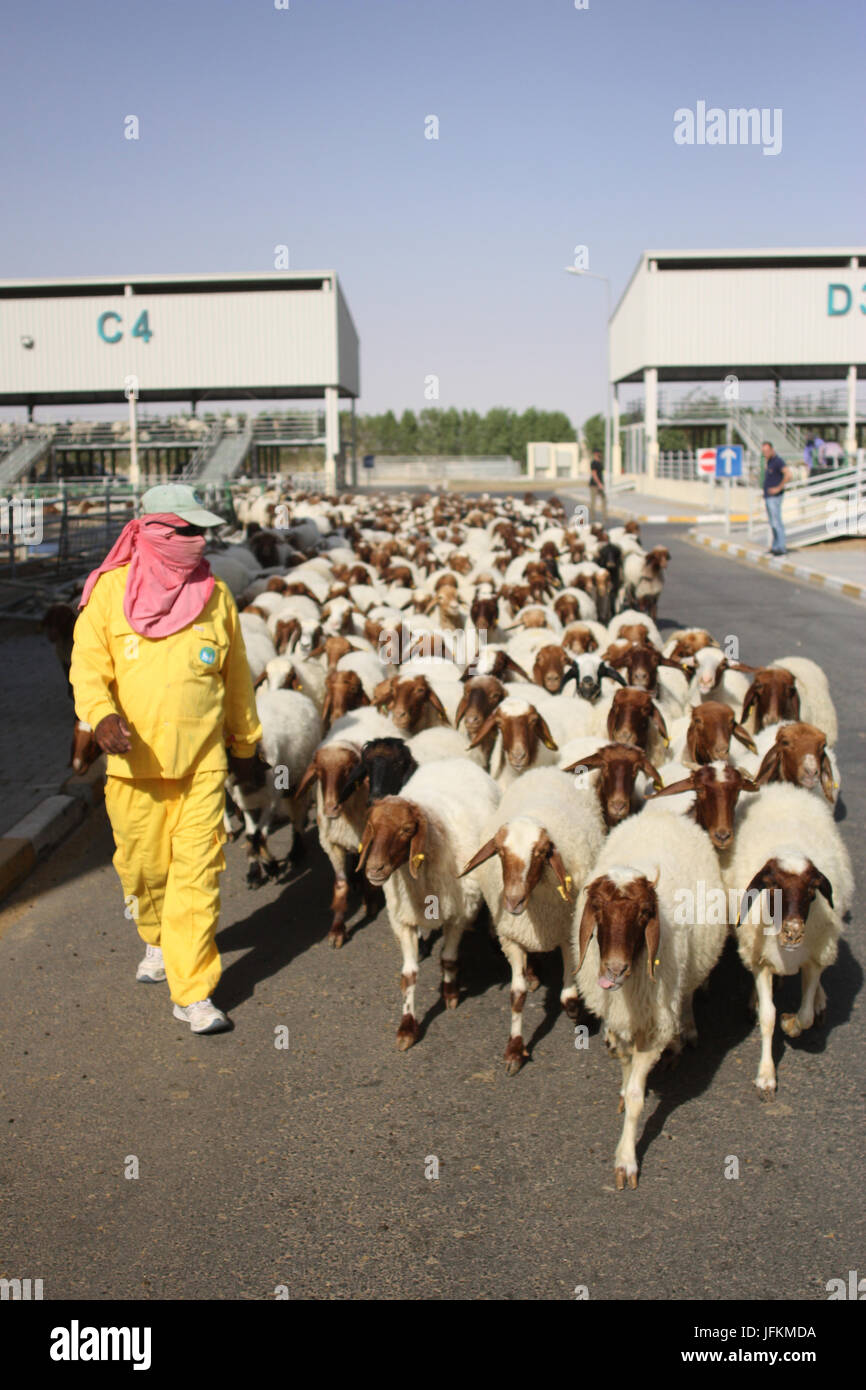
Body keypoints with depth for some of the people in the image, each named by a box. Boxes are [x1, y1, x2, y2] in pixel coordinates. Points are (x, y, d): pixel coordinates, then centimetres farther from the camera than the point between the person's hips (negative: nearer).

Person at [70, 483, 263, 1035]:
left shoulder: (215, 595, 5)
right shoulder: (110, 590, 0)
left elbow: (236, 676, 15)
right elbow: (88, 664, -3)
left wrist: (244, 742, 23)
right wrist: (102, 713, -24)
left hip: (203, 760, 0)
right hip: (135, 759, 0)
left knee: (198, 870, -6)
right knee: (142, 865, 11)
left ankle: (193, 992, 0)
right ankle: (159, 939, 42)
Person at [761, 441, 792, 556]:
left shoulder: (778, 461, -13)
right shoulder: (768, 462, 16)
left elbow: (788, 474, -27)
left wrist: (778, 488, -22)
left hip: (774, 497, -10)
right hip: (768, 496, 10)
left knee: (777, 522, -11)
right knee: (772, 522, 12)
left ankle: (781, 547, -10)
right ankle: (775, 546, 16)